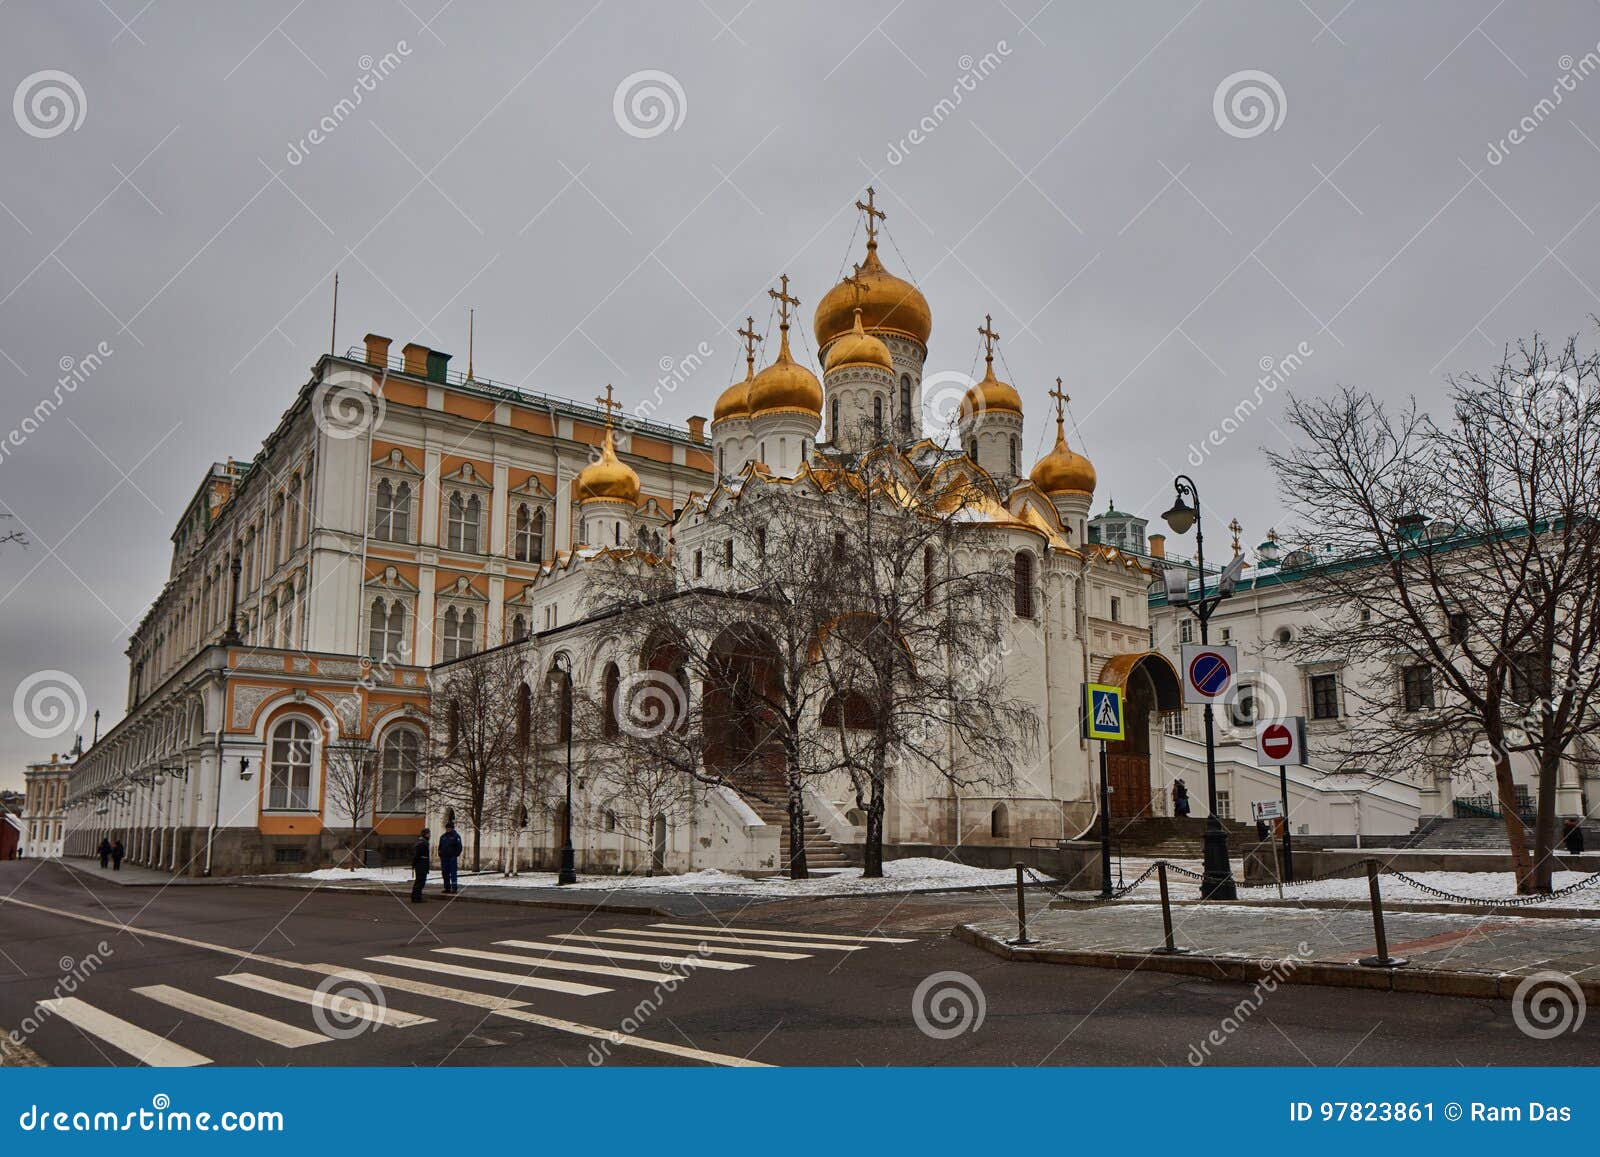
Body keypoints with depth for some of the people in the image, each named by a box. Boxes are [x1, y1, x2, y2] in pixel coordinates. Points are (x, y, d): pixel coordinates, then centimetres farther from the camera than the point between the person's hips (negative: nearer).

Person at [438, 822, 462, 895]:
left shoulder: (456, 836, -1)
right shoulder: (443, 837, 15)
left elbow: (459, 847, -5)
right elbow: (440, 847, 20)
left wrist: (457, 855, -12)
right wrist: (440, 855, 10)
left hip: (452, 858, -6)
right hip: (444, 858, 6)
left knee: (453, 874, -8)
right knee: (445, 874, 7)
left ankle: (454, 889, -8)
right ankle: (447, 888, 14)